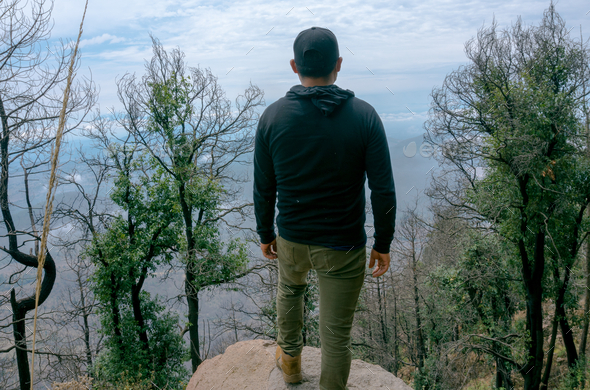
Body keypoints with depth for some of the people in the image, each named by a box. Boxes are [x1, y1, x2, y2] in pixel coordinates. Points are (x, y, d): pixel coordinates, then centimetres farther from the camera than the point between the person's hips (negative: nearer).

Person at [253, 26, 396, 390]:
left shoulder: (272, 116, -11)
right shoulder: (364, 116, -14)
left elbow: (264, 188, -4)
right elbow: (384, 191, -13)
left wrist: (265, 234, 12)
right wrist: (383, 244, 0)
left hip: (292, 237, 3)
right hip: (343, 247, -2)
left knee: (290, 288, 35)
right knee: (337, 334, 13)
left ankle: (291, 360, 54)